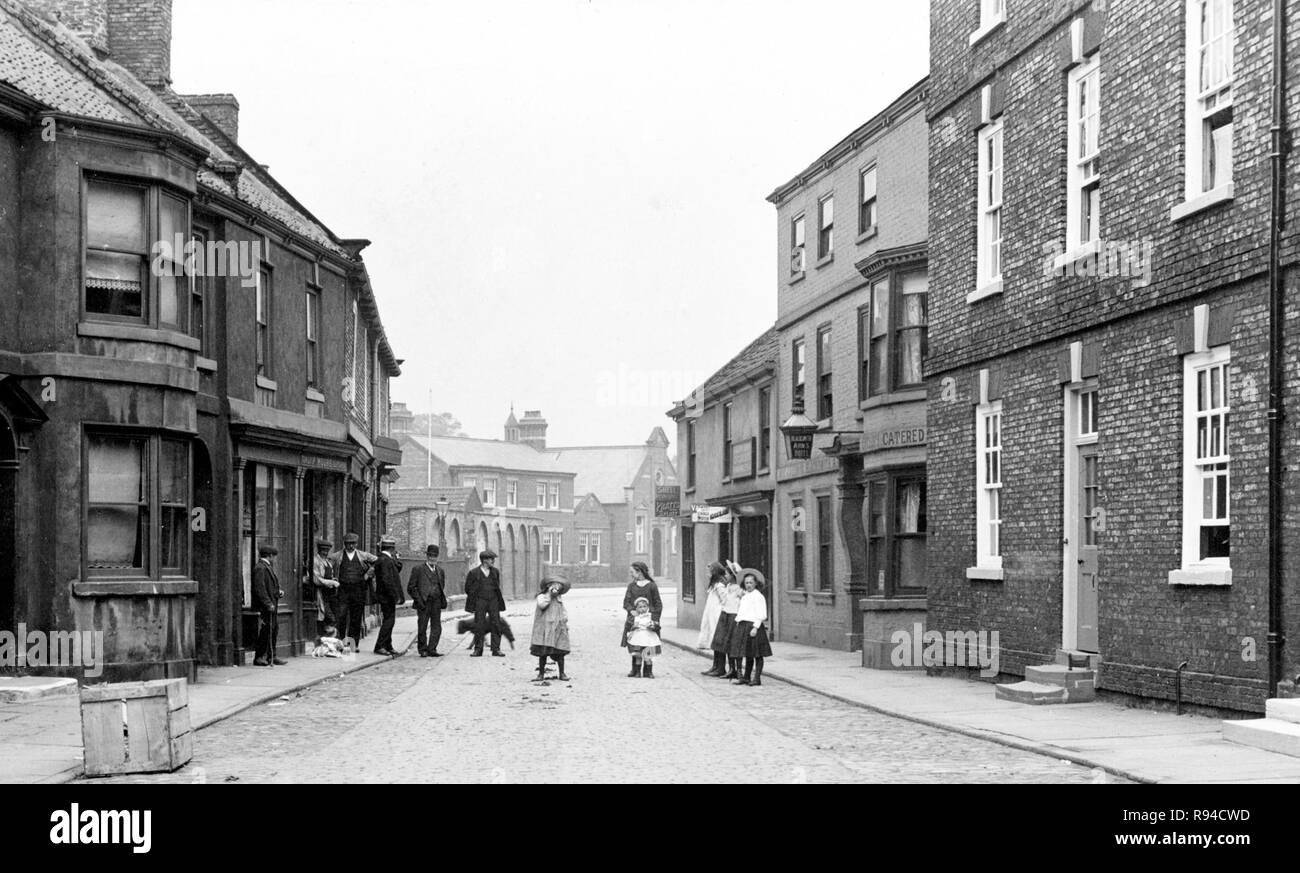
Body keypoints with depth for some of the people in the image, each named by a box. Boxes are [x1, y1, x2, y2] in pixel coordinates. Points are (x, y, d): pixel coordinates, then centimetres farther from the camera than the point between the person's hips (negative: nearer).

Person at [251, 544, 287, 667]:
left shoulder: (268, 567, 18)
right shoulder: (260, 568, -14)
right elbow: (259, 589, -20)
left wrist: (279, 591, 9)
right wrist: (268, 604, -22)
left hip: (272, 606, 10)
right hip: (265, 607, -10)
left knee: (274, 630, 13)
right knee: (266, 632, -8)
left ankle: (271, 657, 20)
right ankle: (259, 658, -4)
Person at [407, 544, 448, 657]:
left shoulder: (440, 570, 16)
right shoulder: (418, 570, 0)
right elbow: (411, 587, -2)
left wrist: (443, 599, 11)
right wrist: (418, 600, -10)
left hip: (436, 603, 4)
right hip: (424, 604, -4)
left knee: (436, 627, -1)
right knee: (422, 628, 1)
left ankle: (431, 649, 4)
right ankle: (422, 650, 12)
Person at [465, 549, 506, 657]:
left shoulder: (495, 572, 11)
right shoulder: (474, 573, -2)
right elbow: (468, 589, 6)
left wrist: (500, 596, 12)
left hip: (493, 601, 3)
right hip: (480, 601, -3)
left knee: (496, 625, -1)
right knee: (479, 626, -3)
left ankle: (496, 649, 3)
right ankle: (478, 650, 3)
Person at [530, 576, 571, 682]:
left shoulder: (559, 600, 16)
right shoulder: (541, 597, 3)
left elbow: (564, 612, 20)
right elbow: (541, 605, -17)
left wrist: (566, 622, 7)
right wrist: (549, 594, -13)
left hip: (558, 630, 3)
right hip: (544, 629, -3)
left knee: (560, 653, 0)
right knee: (543, 652, -4)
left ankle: (562, 673, 7)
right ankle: (541, 673, 6)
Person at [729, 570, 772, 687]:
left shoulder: (758, 596, -7)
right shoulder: (745, 597, 18)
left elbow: (761, 615, -13)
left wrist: (755, 627, -20)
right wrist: (738, 623, 15)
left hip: (754, 626, -8)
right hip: (743, 626, 8)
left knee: (757, 654, -3)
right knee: (748, 654, 13)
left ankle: (757, 678, -2)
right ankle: (746, 678, 18)